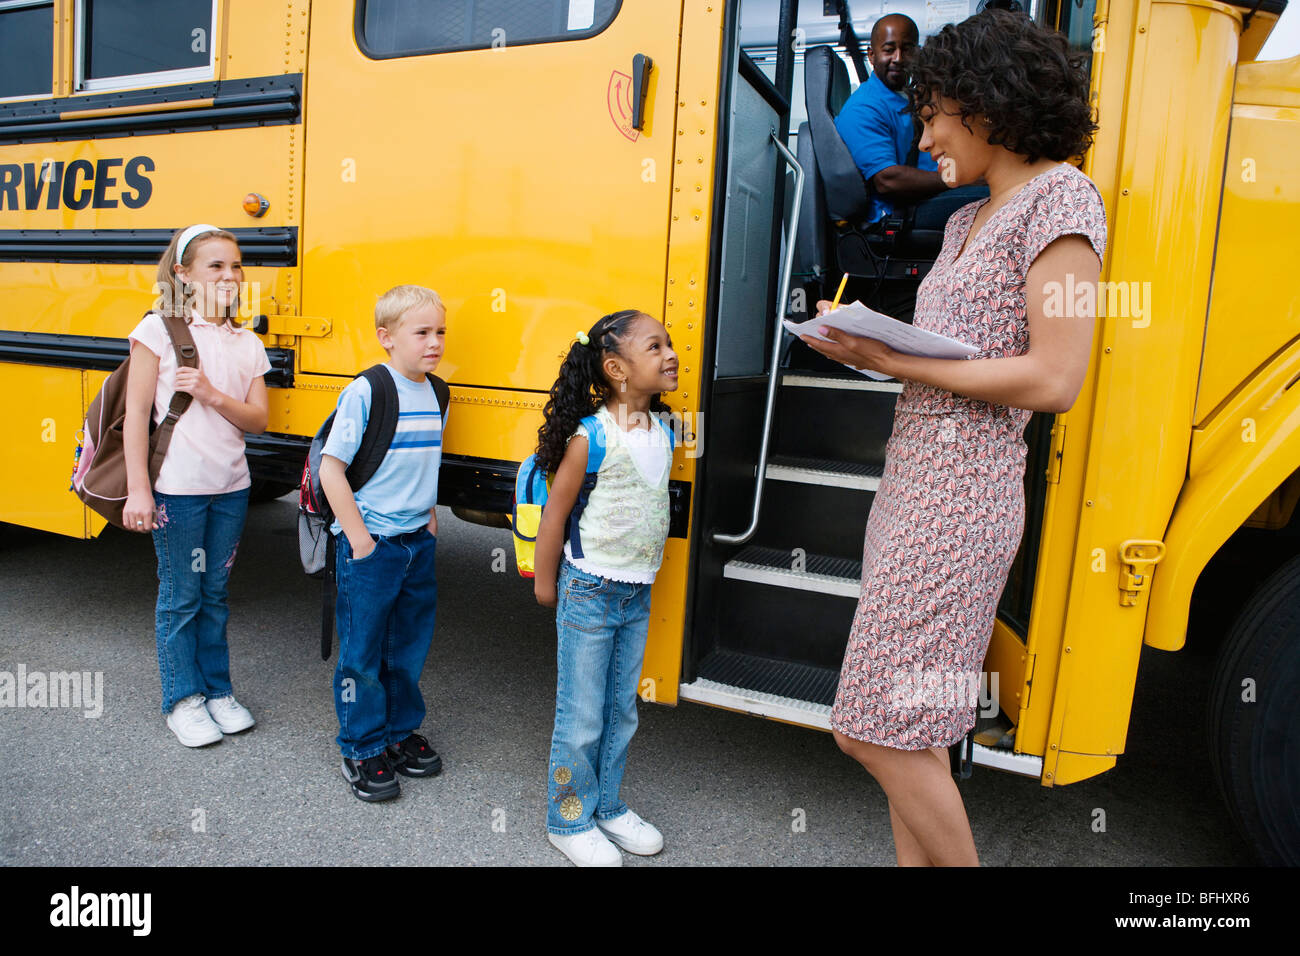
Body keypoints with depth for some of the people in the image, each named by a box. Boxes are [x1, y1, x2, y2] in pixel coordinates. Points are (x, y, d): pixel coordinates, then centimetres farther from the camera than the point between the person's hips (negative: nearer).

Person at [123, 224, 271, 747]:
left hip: (231, 487, 4)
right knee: (180, 596, 6)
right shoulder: (159, 330, -6)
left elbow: (258, 420, 2)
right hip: (177, 487, -4)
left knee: (215, 592, 15)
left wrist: (211, 395, -16)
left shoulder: (247, 344, 7)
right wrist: (138, 490, -12)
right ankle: (182, 700, 21)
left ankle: (217, 691, 27)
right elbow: (137, 415, -8)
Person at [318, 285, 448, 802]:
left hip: (418, 543, 6)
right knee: (362, 648, 6)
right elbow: (331, 470, -14)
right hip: (370, 546, -6)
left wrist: (429, 521, 10)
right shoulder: (365, 393, -14)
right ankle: (362, 750, 21)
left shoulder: (435, 394, 5)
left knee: (410, 643, 17)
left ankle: (399, 731, 34)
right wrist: (359, 540, -15)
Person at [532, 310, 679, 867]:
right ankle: (569, 820, 25)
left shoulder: (661, 431, 3)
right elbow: (555, 511, -10)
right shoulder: (591, 434, -17)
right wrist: (545, 583, -2)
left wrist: (642, 572, 15)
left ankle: (606, 805, 36)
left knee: (622, 712, 17)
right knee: (581, 718, 6)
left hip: (637, 595, 6)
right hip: (589, 592, -6)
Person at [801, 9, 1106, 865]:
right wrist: (868, 340, 0)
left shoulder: (1061, 196, -8)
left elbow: (1053, 380, -18)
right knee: (906, 725, 14)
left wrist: (893, 362, -15)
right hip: (911, 482, 9)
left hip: (957, 500, -9)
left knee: (877, 729, -4)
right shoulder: (969, 220, 19)